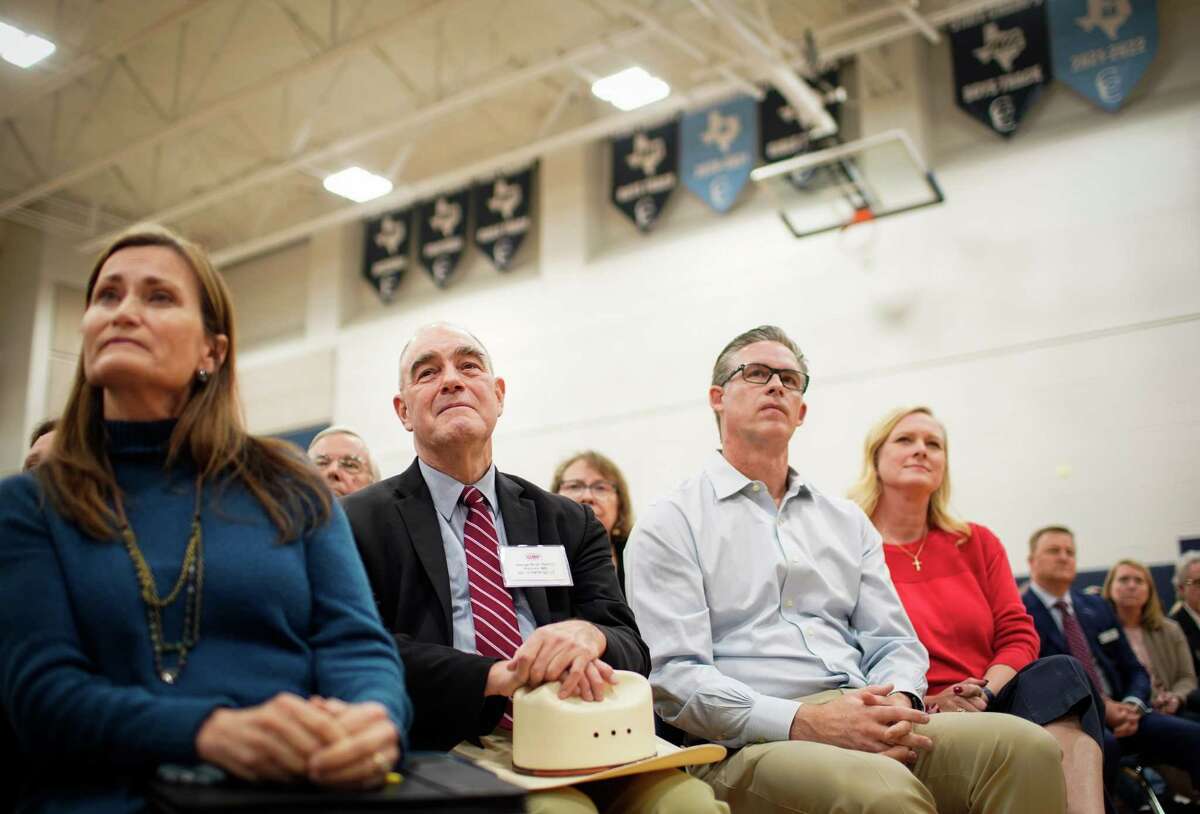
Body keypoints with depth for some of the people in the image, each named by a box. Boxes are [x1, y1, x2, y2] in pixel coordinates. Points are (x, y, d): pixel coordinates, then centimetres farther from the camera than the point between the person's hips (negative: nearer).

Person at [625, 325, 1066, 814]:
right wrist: (803, 723, -20)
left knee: (1024, 745, -19)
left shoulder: (847, 521, 21)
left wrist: (898, 702, -8)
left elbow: (893, 642, 16)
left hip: (864, 727, 6)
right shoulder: (669, 527, 3)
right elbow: (673, 674, -8)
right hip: (747, 746, -6)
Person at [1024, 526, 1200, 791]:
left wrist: (1132, 706, -4)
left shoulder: (1098, 607, 20)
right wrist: (1101, 708, -16)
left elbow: (1135, 671, 19)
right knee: (1103, 744, -38)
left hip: (1120, 712, 6)